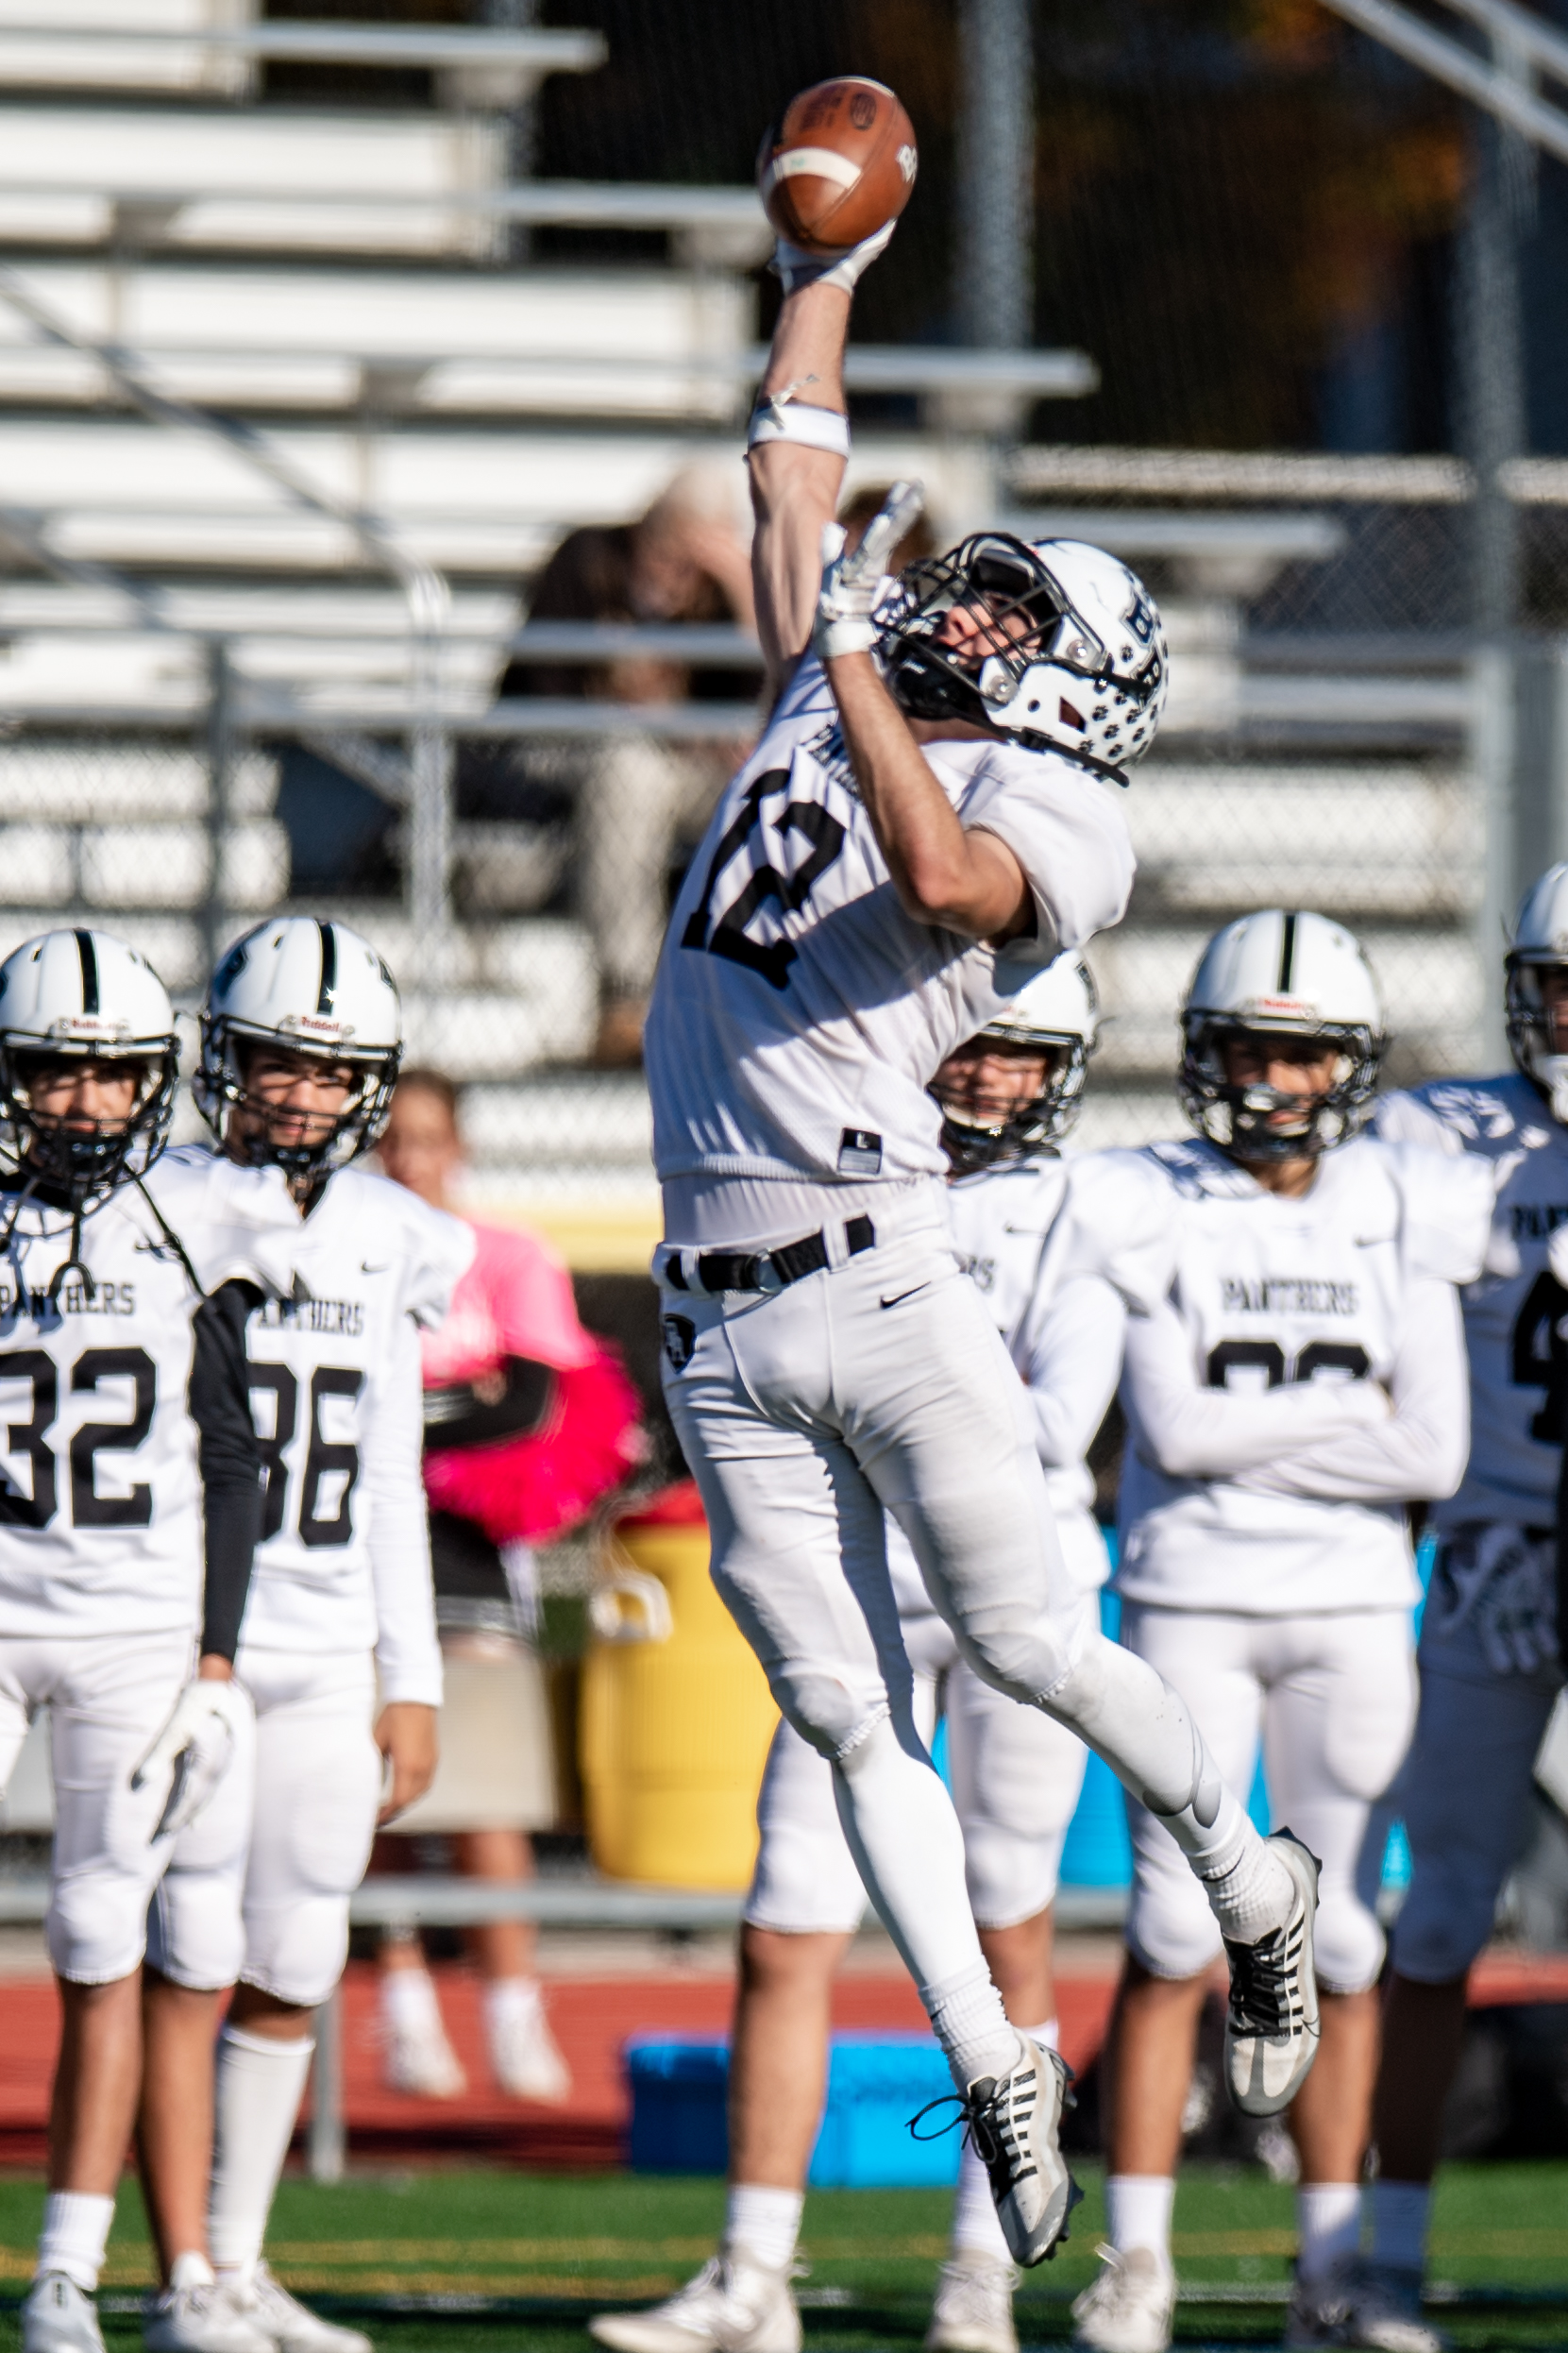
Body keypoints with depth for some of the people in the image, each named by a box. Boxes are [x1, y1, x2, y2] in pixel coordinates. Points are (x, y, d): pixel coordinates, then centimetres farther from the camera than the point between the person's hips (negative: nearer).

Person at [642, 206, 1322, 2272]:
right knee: (852, 1720, 4)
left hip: (881, 1284, -6)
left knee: (1032, 1650, -4)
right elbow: (793, 477, 26)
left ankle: (1250, 1881, 21)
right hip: (723, 1325, 6)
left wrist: (847, 650, -23)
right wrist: (827, 269, 28)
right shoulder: (839, 702, 16)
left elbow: (943, 878, -26)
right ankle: (990, 2064, 10)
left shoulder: (1059, 817, -3)